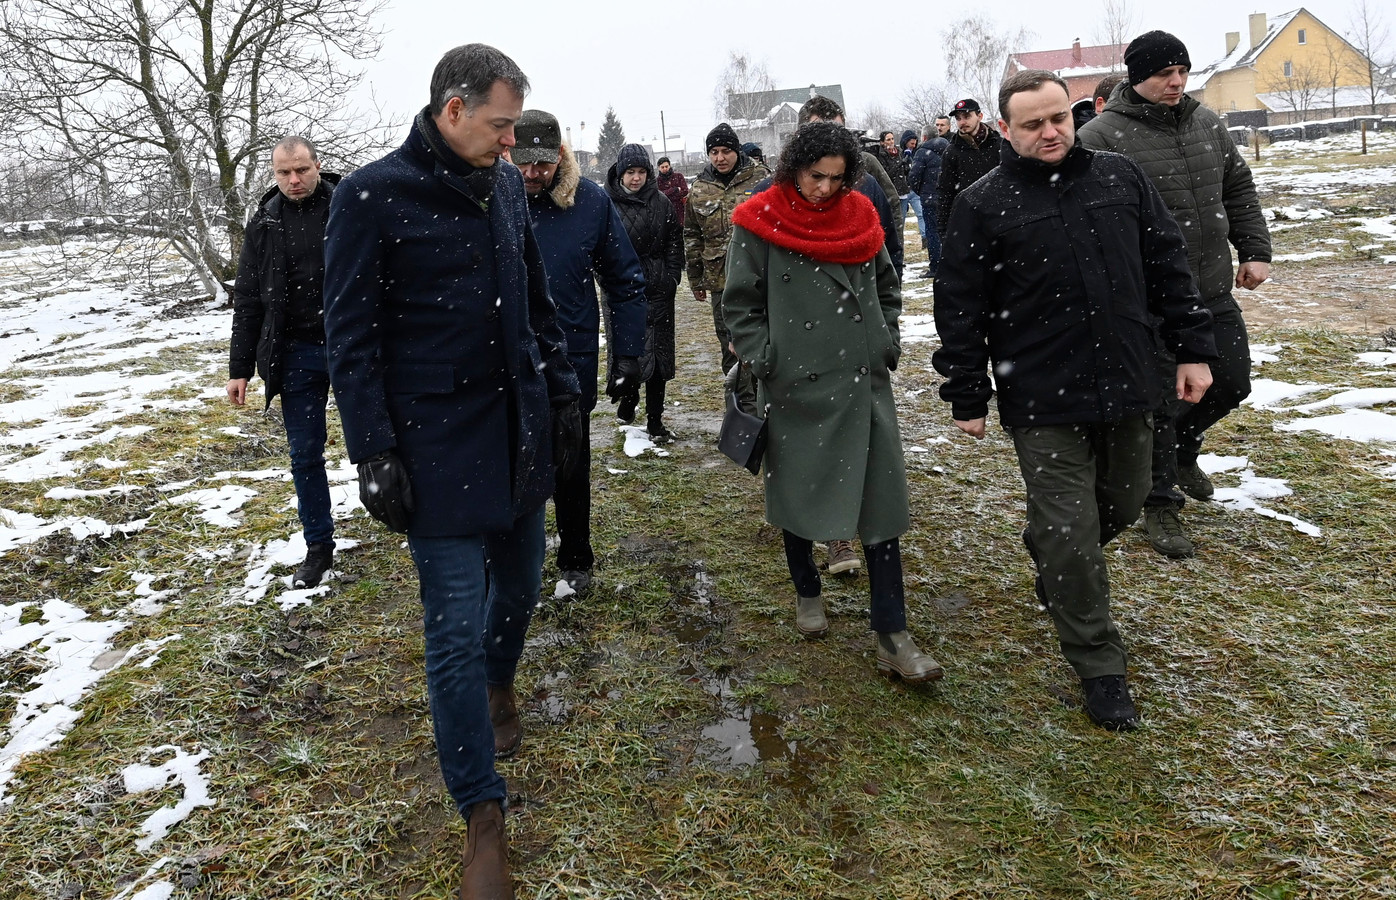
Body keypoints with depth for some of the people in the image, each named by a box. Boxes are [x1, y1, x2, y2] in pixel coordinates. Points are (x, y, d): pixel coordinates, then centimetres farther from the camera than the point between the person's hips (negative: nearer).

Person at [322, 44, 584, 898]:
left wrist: (563, 389, 13)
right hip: (438, 448, -5)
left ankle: (500, 680, 51)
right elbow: (351, 336, -9)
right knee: (456, 627, -1)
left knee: (521, 579, 18)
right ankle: (484, 815, 12)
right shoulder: (372, 196, -10)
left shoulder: (506, 185, 7)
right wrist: (375, 453, -12)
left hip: (521, 433, 6)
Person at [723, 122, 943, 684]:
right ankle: (807, 591, 39)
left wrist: (887, 341, 10)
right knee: (795, 495, 12)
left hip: (864, 386, 3)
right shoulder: (760, 224, -5)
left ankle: (892, 639, 6)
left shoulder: (859, 216, 7)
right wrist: (764, 361, -10)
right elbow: (740, 304, -1)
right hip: (794, 390, -3)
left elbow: (886, 285, 20)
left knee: (880, 504, 0)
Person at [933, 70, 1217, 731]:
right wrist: (967, 398, -4)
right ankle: (1100, 668, 16)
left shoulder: (1121, 179, 6)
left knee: (1122, 503, 19)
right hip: (1043, 405, -4)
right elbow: (960, 309, -4)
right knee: (1069, 533, 0)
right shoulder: (983, 205, -5)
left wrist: (1193, 348, 7)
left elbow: (1168, 267, 11)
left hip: (1127, 387, 5)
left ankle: (1049, 558, 50)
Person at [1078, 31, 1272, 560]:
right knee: (1161, 399, 0)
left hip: (1214, 290, 7)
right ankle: (1161, 505, 18)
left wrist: (1255, 251, 11)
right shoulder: (1103, 136, -12)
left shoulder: (1207, 124, 9)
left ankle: (1183, 448, 43)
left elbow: (1239, 192, 19)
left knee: (1233, 382, 14)